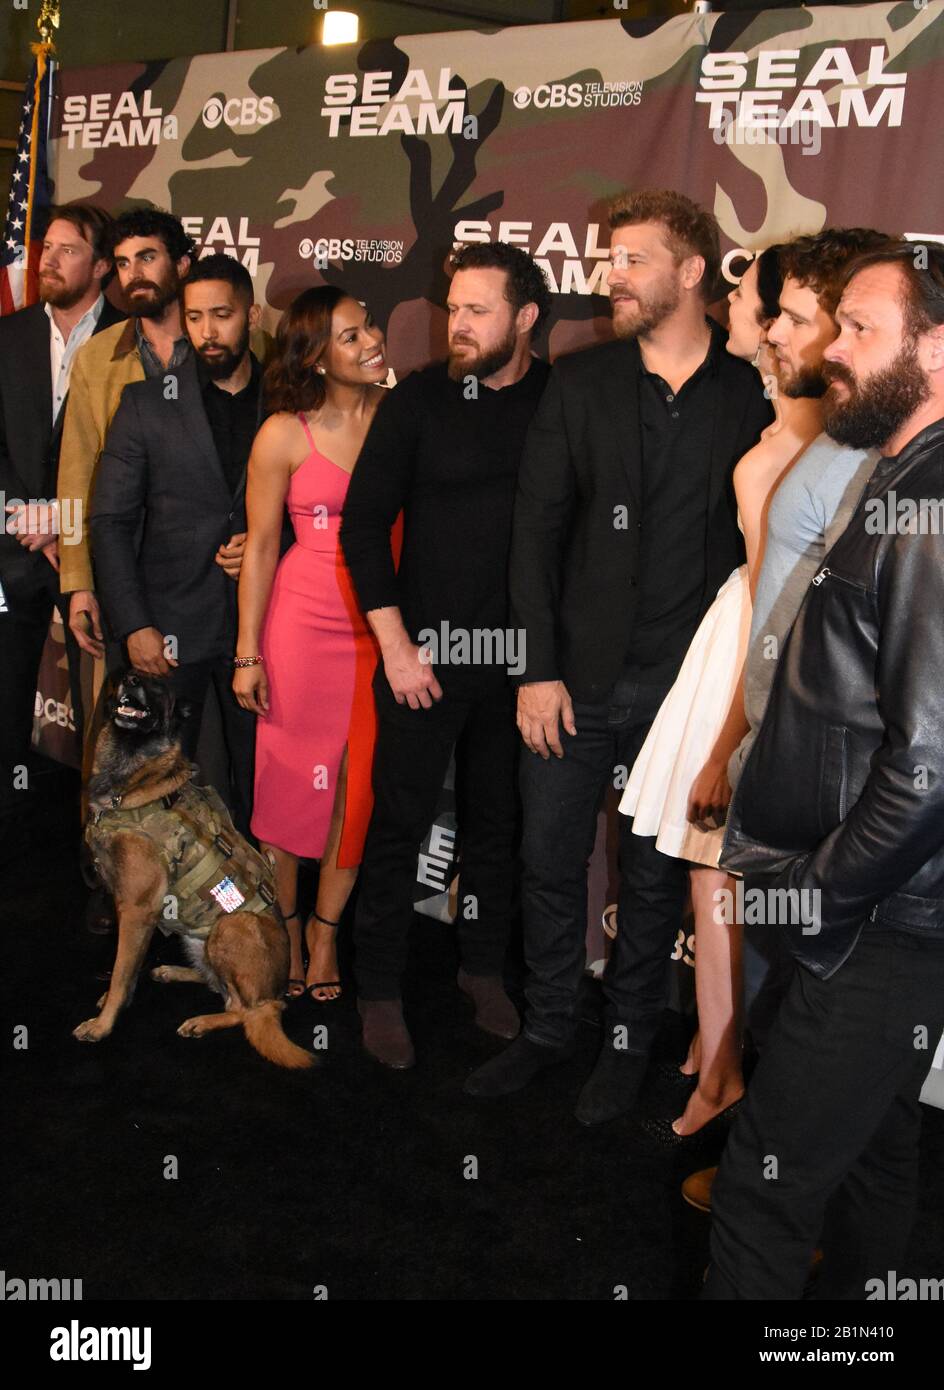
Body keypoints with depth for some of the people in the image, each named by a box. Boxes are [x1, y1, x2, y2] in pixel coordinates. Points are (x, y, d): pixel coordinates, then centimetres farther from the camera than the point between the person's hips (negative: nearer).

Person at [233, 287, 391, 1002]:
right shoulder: (284, 434, -6)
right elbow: (261, 547, -1)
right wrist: (248, 653, -2)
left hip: (384, 624, 3)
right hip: (304, 620, -2)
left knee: (362, 782, 6)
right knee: (292, 778, 7)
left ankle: (326, 927, 25)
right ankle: (282, 923, 28)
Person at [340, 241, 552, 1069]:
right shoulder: (418, 401, -3)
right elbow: (364, 522, -3)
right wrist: (396, 646, -8)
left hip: (518, 656, 2)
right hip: (426, 653, -1)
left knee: (497, 820, 13)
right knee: (401, 823, 4)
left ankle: (484, 969, 31)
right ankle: (380, 991, 20)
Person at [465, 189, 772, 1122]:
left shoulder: (753, 398, 0)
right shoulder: (578, 386, 3)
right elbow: (537, 531, 0)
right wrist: (538, 668, -6)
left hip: (684, 685, -1)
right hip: (578, 676, 1)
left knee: (654, 873, 12)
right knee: (549, 860, 9)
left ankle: (627, 1042, 31)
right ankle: (547, 1028, 30)